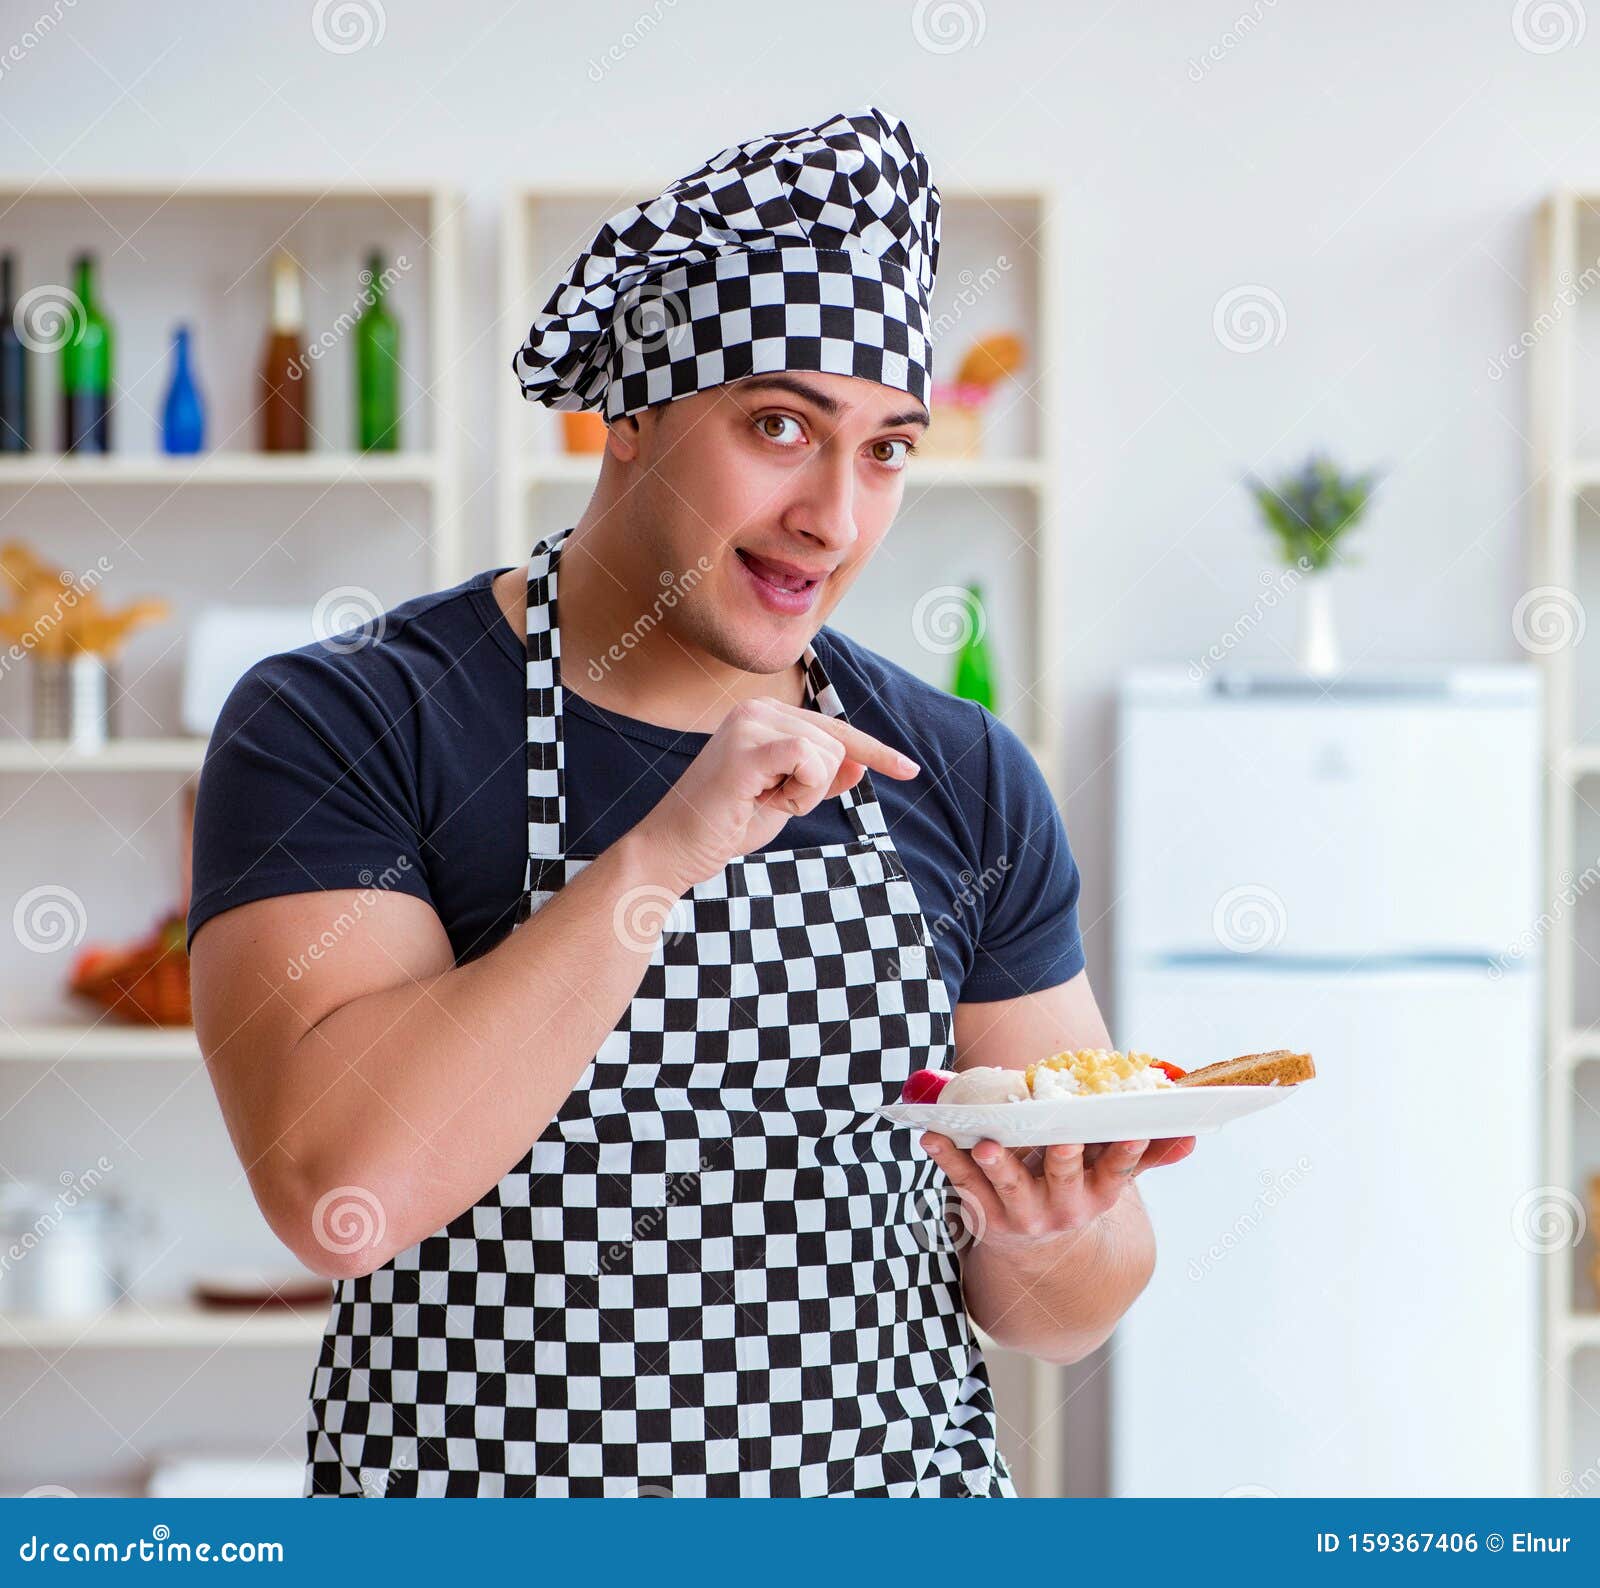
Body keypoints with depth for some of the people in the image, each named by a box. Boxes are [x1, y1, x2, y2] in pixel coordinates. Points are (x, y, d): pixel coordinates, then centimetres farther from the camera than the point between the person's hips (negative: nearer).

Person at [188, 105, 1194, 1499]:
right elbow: (334, 1188, -25)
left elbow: (1064, 1316, 5)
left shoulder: (966, 786, 0)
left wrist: (1046, 1236, -17)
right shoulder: (344, 727, -10)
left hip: (904, 1483, 3)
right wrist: (671, 849, -26)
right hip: (481, 1490, -3)